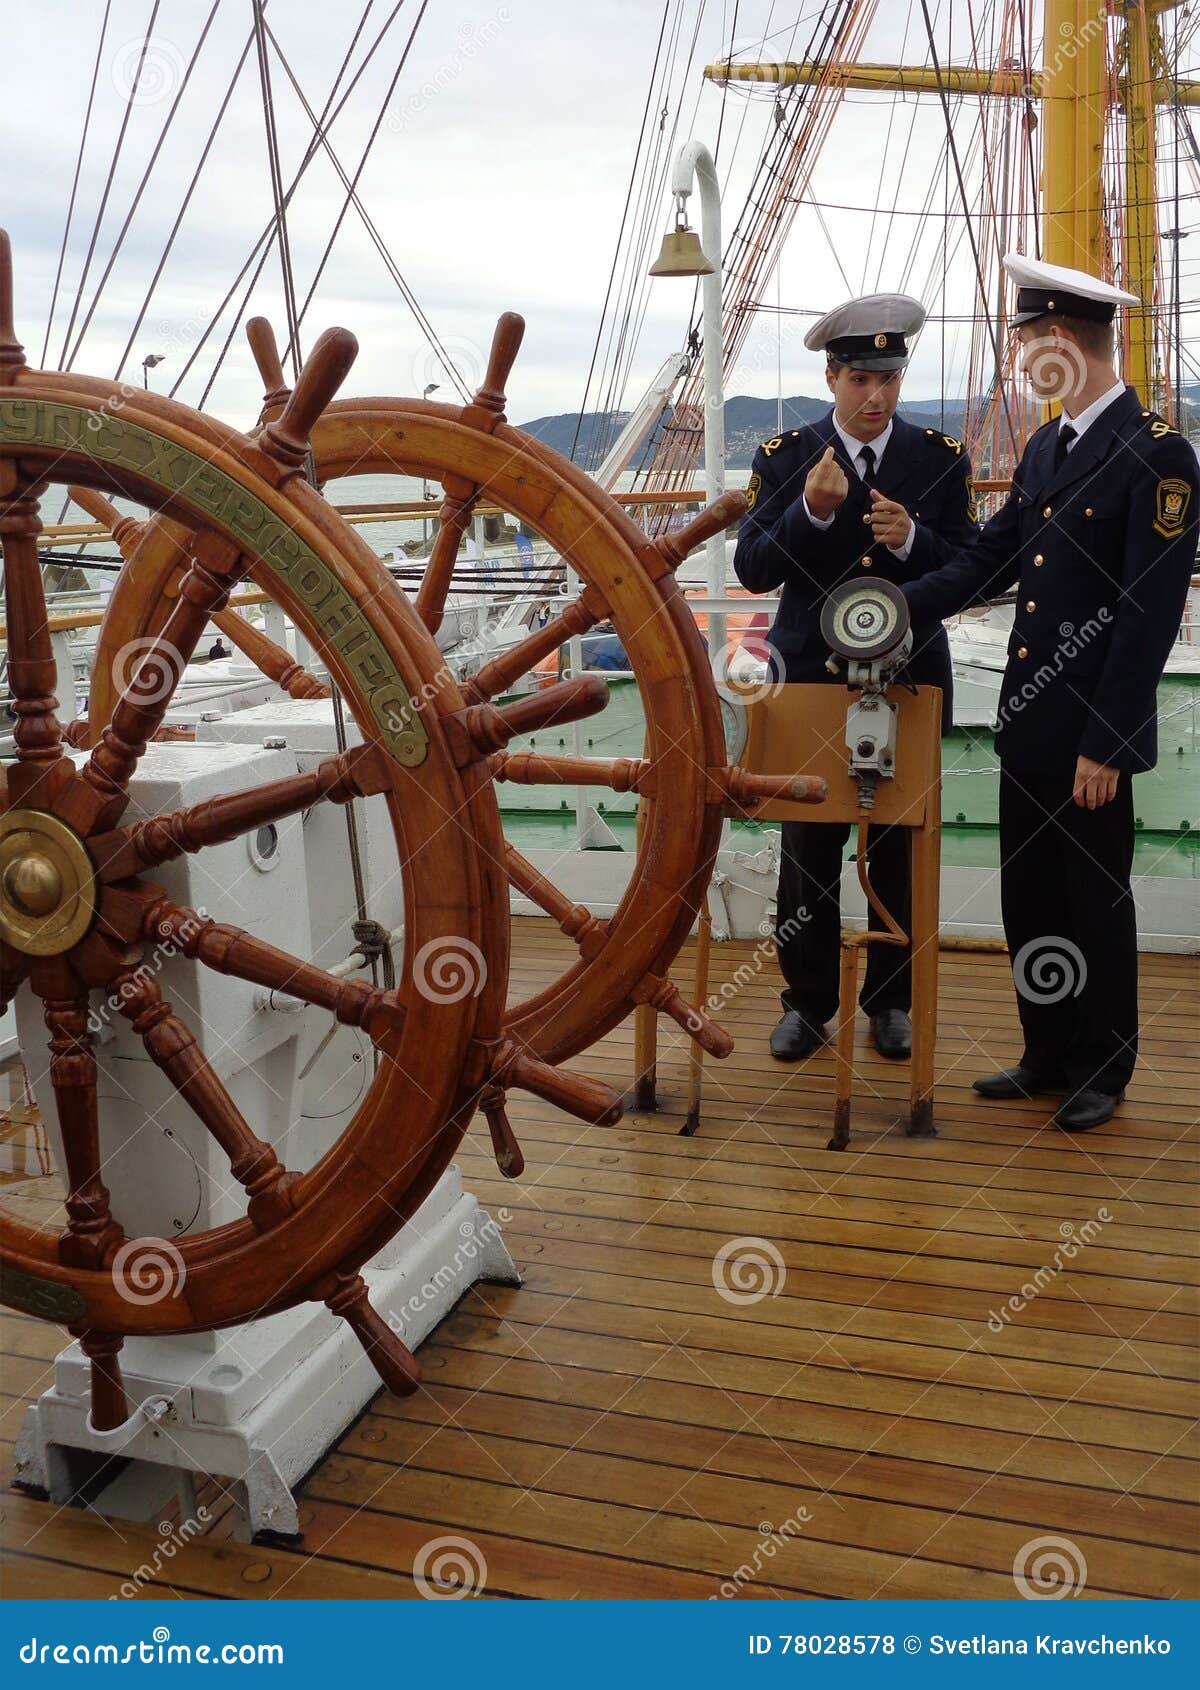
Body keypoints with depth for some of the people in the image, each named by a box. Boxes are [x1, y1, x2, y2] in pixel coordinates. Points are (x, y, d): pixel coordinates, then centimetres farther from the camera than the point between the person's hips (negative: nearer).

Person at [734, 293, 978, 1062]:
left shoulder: (941, 457, 3)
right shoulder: (784, 457, 0)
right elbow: (753, 569, -7)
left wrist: (912, 539, -19)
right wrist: (810, 511, -23)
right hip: (812, 681, 0)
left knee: (901, 850, 8)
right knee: (808, 850, 5)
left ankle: (893, 1000, 24)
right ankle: (808, 1003, 20)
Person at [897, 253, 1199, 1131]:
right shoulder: (1044, 448, 12)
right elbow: (989, 560, 13)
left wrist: (1106, 745, -18)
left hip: (1092, 730, -8)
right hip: (1027, 722, 8)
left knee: (1095, 902, 6)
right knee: (1030, 899, 14)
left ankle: (1102, 1070, 22)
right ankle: (1049, 1056, 29)